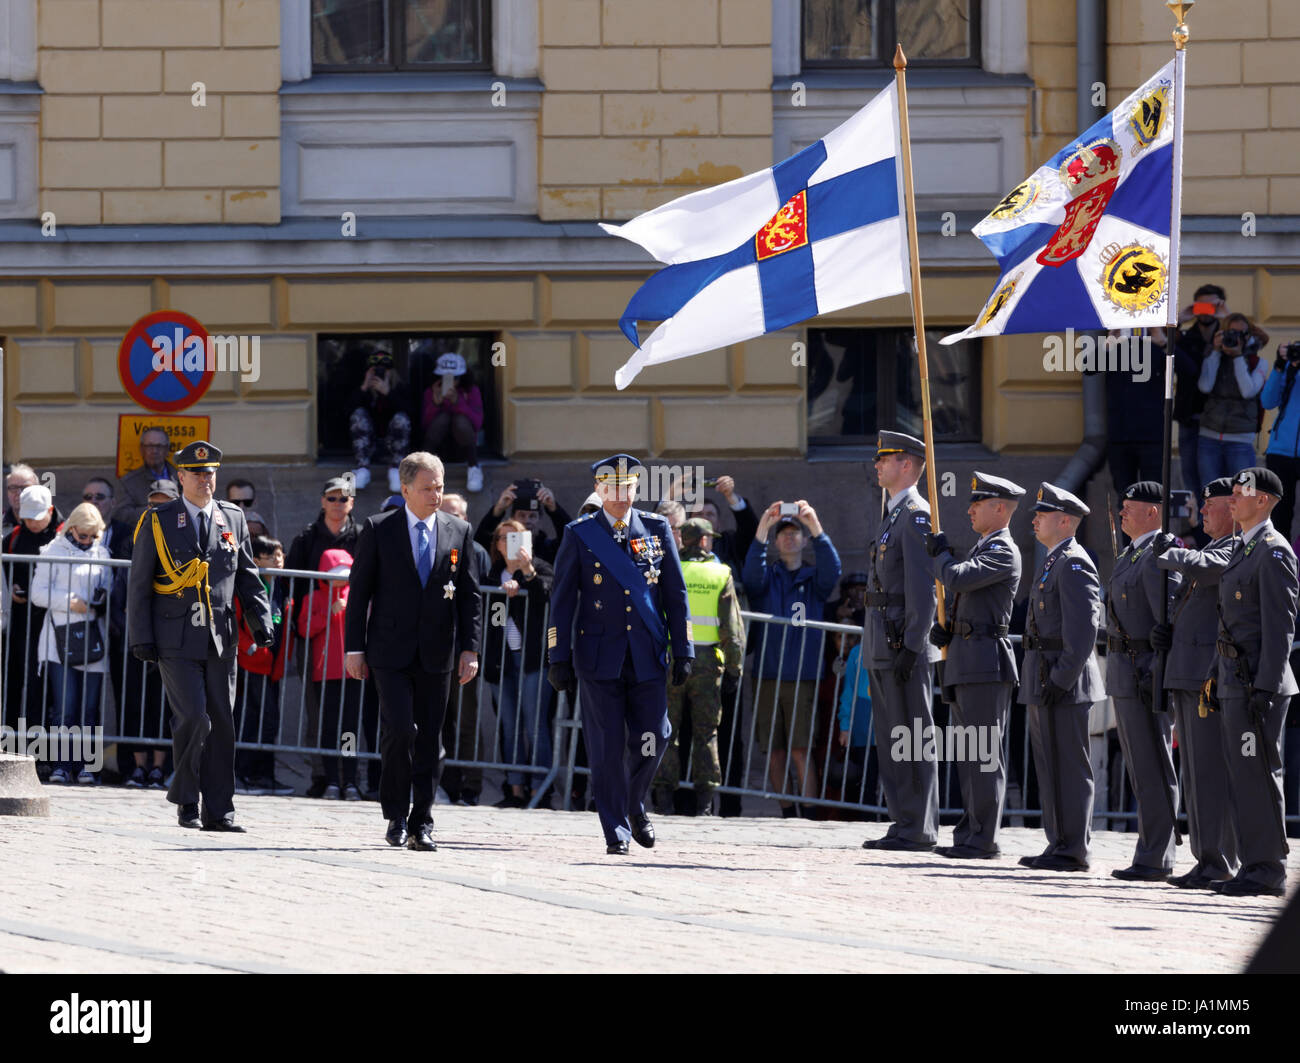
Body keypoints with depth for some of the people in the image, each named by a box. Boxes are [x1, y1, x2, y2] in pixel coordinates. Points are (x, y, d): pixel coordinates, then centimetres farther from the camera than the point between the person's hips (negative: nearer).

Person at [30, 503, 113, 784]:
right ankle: (63, 764, -4)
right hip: (61, 637, -3)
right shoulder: (54, 551, 3)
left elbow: (109, 589, 20)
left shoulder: (101, 554, 14)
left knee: (89, 708, 0)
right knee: (65, 706, -9)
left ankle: (86, 765, 3)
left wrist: (103, 600, -4)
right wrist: (70, 602, -14)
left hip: (93, 639, 3)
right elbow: (39, 593, -2)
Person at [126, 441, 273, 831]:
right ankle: (186, 801, 3)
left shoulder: (233, 519, 11)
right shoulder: (159, 521, 2)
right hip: (177, 641, -4)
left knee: (221, 723, 2)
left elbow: (247, 578, 15)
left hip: (220, 638, 4)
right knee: (194, 718, -13)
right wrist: (142, 638, -5)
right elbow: (139, 585, 2)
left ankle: (218, 811, 7)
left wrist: (261, 622, 1)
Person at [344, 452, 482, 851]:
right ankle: (396, 816, 2)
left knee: (430, 737, 3)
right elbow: (359, 591, 2)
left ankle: (421, 823, 10)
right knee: (399, 729, -13)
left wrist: (469, 649, 2)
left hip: (437, 653, 3)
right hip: (391, 650, -2)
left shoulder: (459, 532, 8)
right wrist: (354, 648, -2)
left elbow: (470, 595, 9)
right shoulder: (378, 530, 1)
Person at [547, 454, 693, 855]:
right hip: (599, 655, -2)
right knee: (607, 747, -2)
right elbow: (562, 599, 3)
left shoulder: (657, 529, 8)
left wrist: (683, 650, 5)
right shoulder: (579, 535, 3)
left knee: (651, 741, -3)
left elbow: (675, 593, 10)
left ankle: (634, 806, 25)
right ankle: (617, 832, 5)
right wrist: (559, 657, -2)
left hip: (647, 656, 2)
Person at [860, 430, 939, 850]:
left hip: (904, 642, -10)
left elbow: (922, 587, -18)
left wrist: (911, 647, -23)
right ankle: (905, 825, 14)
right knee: (892, 738, 11)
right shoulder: (894, 516, 20)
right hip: (883, 644, 10)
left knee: (913, 736, -8)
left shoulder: (917, 515, -11)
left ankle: (918, 830, -7)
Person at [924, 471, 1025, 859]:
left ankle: (983, 839, -9)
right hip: (964, 662, 10)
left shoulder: (1003, 552, -11)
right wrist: (944, 627, 10)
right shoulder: (982, 548, 21)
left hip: (986, 663, -10)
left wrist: (940, 554, -3)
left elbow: (958, 579, -23)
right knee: (969, 752, 12)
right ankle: (970, 832, 16)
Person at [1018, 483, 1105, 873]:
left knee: (1068, 765, -8)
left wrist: (1061, 679, -23)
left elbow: (1083, 629, -20)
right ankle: (1060, 844, 17)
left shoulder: (1074, 564, -13)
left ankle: (1073, 850, -6)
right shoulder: (1052, 563, 19)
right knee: (1050, 764, 12)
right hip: (1044, 680, 10)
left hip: (1063, 681, -10)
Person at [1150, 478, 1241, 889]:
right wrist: (1165, 630, 8)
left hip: (1214, 676, -10)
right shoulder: (1210, 551, 23)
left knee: (1212, 769, -11)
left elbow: (1199, 568, -29)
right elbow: (1185, 604, 29)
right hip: (1186, 674, 10)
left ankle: (1221, 864, -10)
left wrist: (1170, 556, -9)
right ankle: (1206, 860, 12)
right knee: (1194, 770, 9)